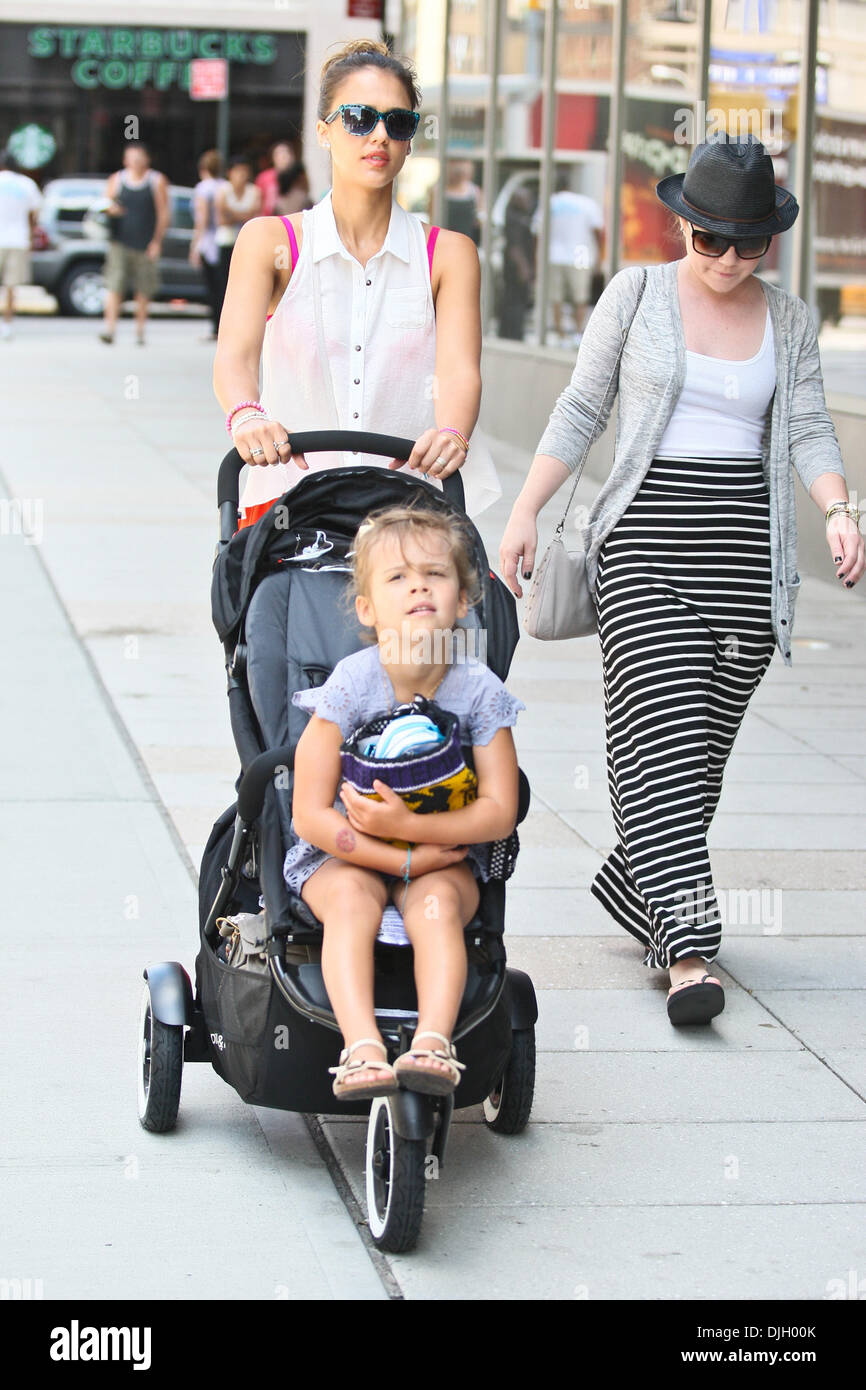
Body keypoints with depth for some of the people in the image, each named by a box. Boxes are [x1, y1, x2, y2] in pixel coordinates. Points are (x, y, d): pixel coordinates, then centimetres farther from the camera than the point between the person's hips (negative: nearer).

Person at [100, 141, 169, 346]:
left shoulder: (157, 181, 4)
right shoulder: (116, 180, 9)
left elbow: (163, 213, 2)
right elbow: (105, 207, 14)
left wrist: (157, 241, -5)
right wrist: (110, 210, -11)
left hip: (146, 245, 0)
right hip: (120, 242, 0)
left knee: (143, 291, 4)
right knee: (114, 286, -11)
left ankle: (139, 330, 16)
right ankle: (109, 328, -16)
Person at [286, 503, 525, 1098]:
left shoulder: (479, 689, -9)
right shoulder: (351, 684, -15)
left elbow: (499, 811, -9)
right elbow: (311, 815, -13)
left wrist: (410, 826, -23)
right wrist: (404, 859, -20)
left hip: (445, 853, 1)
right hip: (345, 853, -1)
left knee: (436, 903, -31)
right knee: (352, 901, -32)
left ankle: (434, 1042, -42)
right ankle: (362, 1048, -45)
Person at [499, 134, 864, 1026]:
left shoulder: (788, 320, 10)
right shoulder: (636, 294, 3)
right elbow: (580, 409, 6)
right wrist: (526, 511, -1)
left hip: (748, 548, 3)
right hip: (647, 538, -3)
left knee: (706, 742, 6)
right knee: (662, 739, -14)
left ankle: (633, 886, 29)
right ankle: (689, 951, -20)